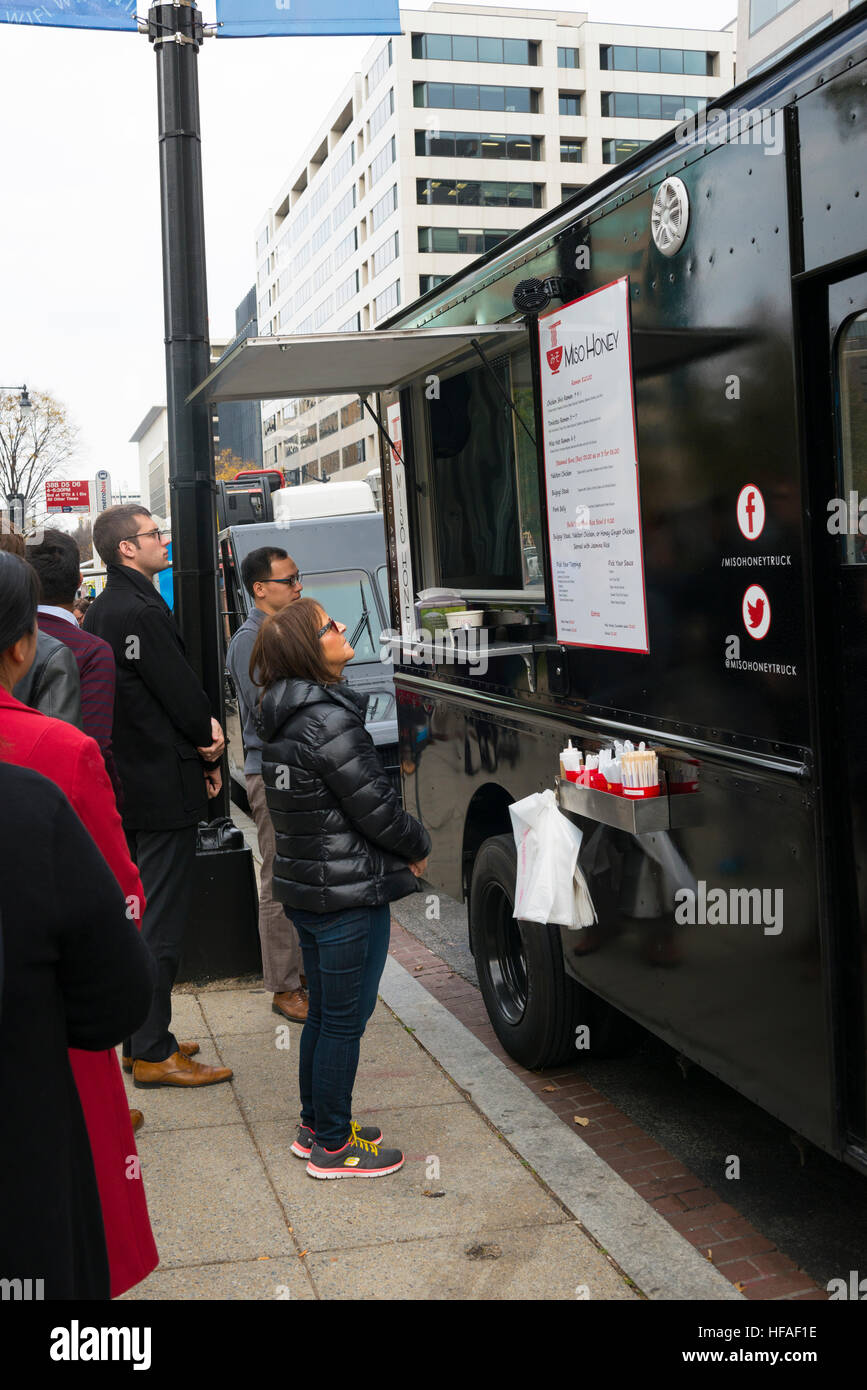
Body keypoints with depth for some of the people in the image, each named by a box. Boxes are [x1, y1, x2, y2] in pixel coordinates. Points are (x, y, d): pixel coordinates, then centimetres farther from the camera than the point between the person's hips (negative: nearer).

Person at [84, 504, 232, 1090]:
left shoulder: (101, 610, 12)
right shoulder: (143, 611, -20)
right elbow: (182, 694, -18)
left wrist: (201, 731, 4)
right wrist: (211, 749, -1)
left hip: (128, 785, 10)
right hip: (166, 792, -10)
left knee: (140, 918, 17)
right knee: (162, 925, -2)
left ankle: (142, 1039, 26)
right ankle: (153, 1054, 5)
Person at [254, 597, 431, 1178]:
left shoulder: (286, 718, 8)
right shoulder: (330, 721, -22)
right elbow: (376, 807, -19)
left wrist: (403, 846, 8)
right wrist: (418, 847, -1)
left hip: (305, 887, 9)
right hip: (350, 891, -9)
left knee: (325, 1012, 20)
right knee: (345, 1018, 3)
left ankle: (316, 1124, 33)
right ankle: (333, 1147, 15)